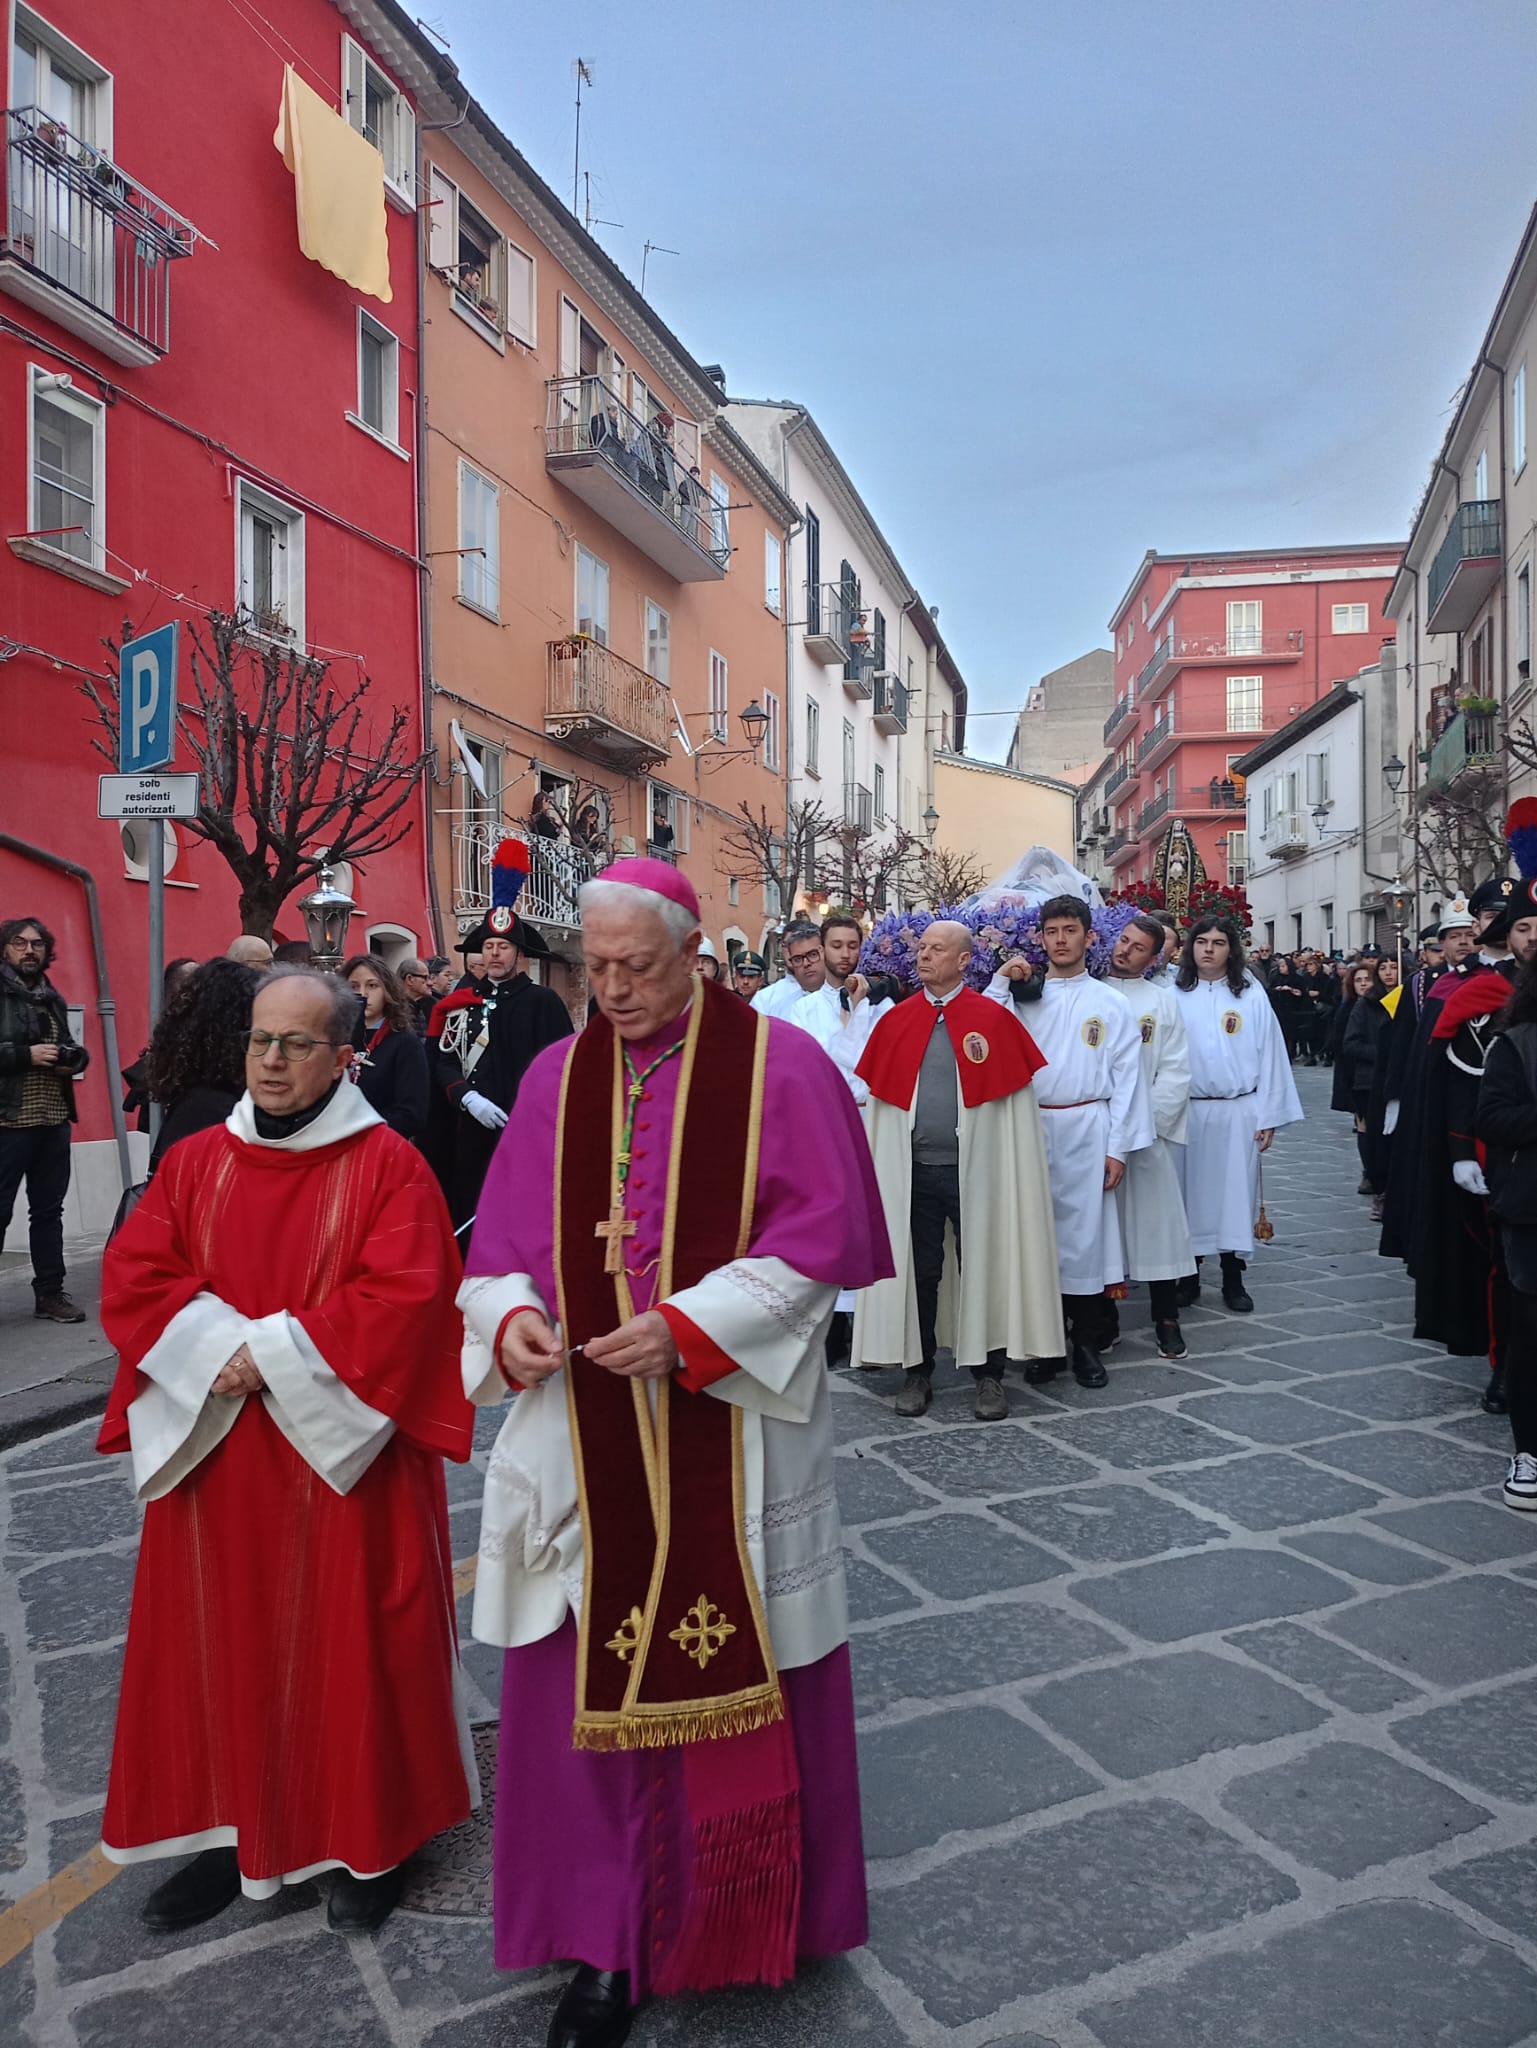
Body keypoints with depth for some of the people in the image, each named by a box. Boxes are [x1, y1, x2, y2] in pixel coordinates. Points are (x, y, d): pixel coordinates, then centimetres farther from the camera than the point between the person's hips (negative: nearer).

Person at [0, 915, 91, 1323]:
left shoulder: (53, 999, 15)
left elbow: (71, 1048, 24)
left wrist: (76, 1059, 2)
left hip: (54, 1119, 6)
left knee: (49, 1209, 12)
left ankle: (50, 1293, 19)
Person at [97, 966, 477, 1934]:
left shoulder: (389, 1166, -9)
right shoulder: (195, 1162, 5)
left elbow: (401, 1298, -18)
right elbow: (132, 1277, -2)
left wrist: (274, 1354, -18)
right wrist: (221, 1350, -16)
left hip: (341, 1455, -4)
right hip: (213, 1456, 4)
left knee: (350, 1645, 7)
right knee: (223, 1644, 14)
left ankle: (371, 1841, 27)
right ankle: (236, 1828, 34)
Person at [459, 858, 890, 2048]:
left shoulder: (779, 1065, -6)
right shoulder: (557, 1078, 5)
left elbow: (816, 1238, -10)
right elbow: (505, 1242, 6)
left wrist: (687, 1329, -20)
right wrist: (515, 1319, -15)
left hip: (735, 1434, -2)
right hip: (589, 1432, 3)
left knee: (748, 1672, 11)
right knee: (589, 1676, 9)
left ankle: (762, 1907, 36)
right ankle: (608, 1939, 29)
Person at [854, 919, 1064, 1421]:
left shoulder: (995, 1020, -3)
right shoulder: (895, 1022, 5)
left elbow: (1017, 1103, -2)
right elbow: (877, 1101, 9)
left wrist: (1016, 1171, -4)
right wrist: (876, 1164, 7)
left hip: (975, 1170, -2)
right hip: (912, 1171, 2)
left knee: (983, 1269, 6)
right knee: (919, 1272, 11)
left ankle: (989, 1375, 20)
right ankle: (917, 1370, 24)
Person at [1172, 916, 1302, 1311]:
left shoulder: (1251, 995, 1)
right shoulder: (1175, 994, 2)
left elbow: (1269, 1056, 0)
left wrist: (1268, 1116, -3)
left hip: (1238, 1112, 0)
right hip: (1188, 1112, 0)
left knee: (1235, 1193, 5)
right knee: (1190, 1194, 7)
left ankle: (1233, 1281, 15)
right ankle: (1188, 1278, 18)